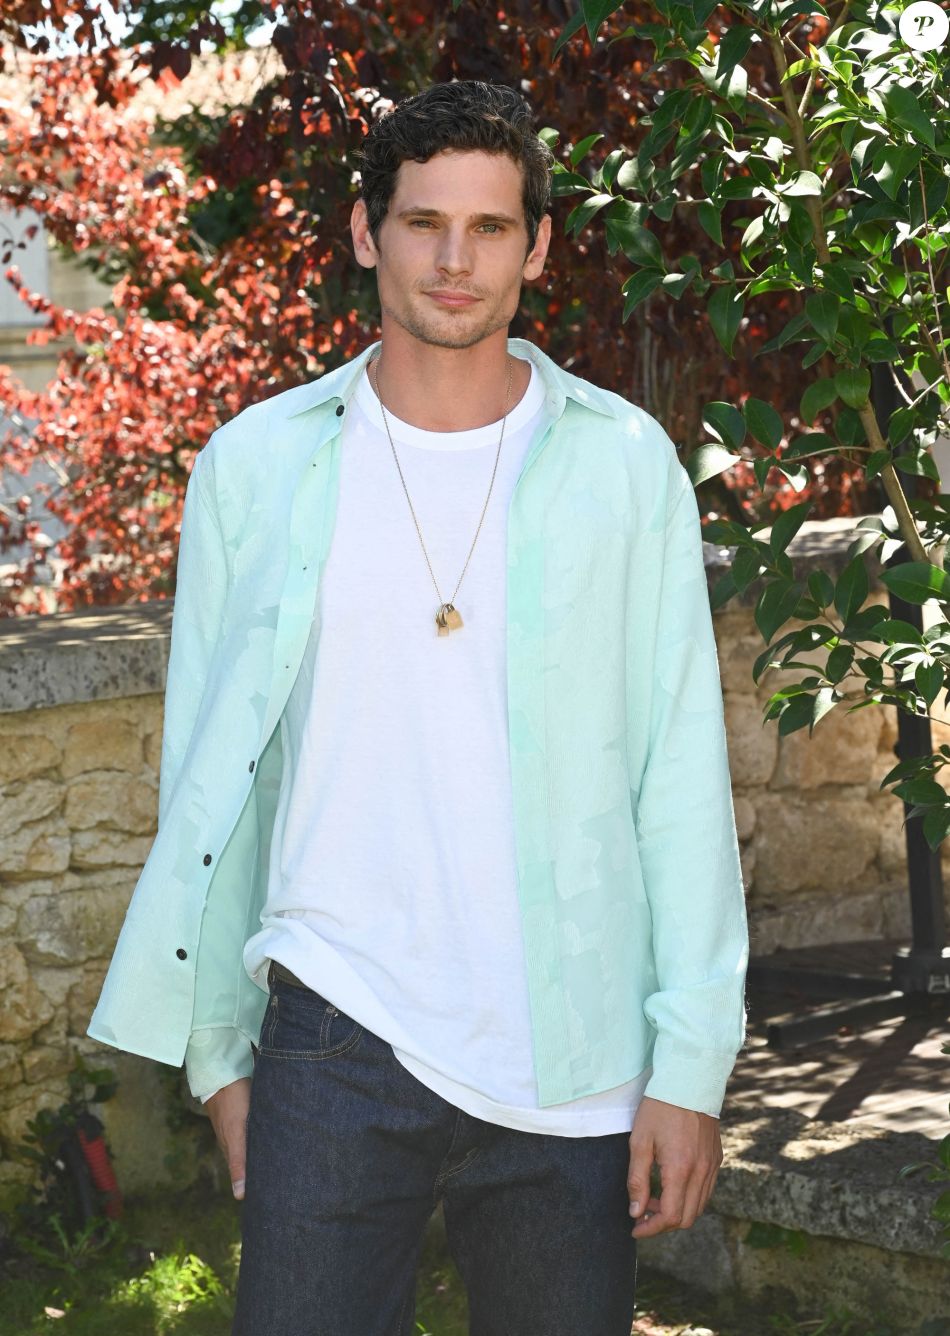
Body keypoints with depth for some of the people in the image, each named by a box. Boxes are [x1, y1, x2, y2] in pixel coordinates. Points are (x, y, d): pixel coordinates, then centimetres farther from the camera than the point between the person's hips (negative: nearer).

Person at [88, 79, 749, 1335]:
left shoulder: (623, 463, 2)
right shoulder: (256, 465, 4)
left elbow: (681, 774, 0)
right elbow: (207, 775, 8)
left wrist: (692, 1062, -5)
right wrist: (217, 1046, 6)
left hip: (572, 1067, 0)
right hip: (337, 1041, 0)